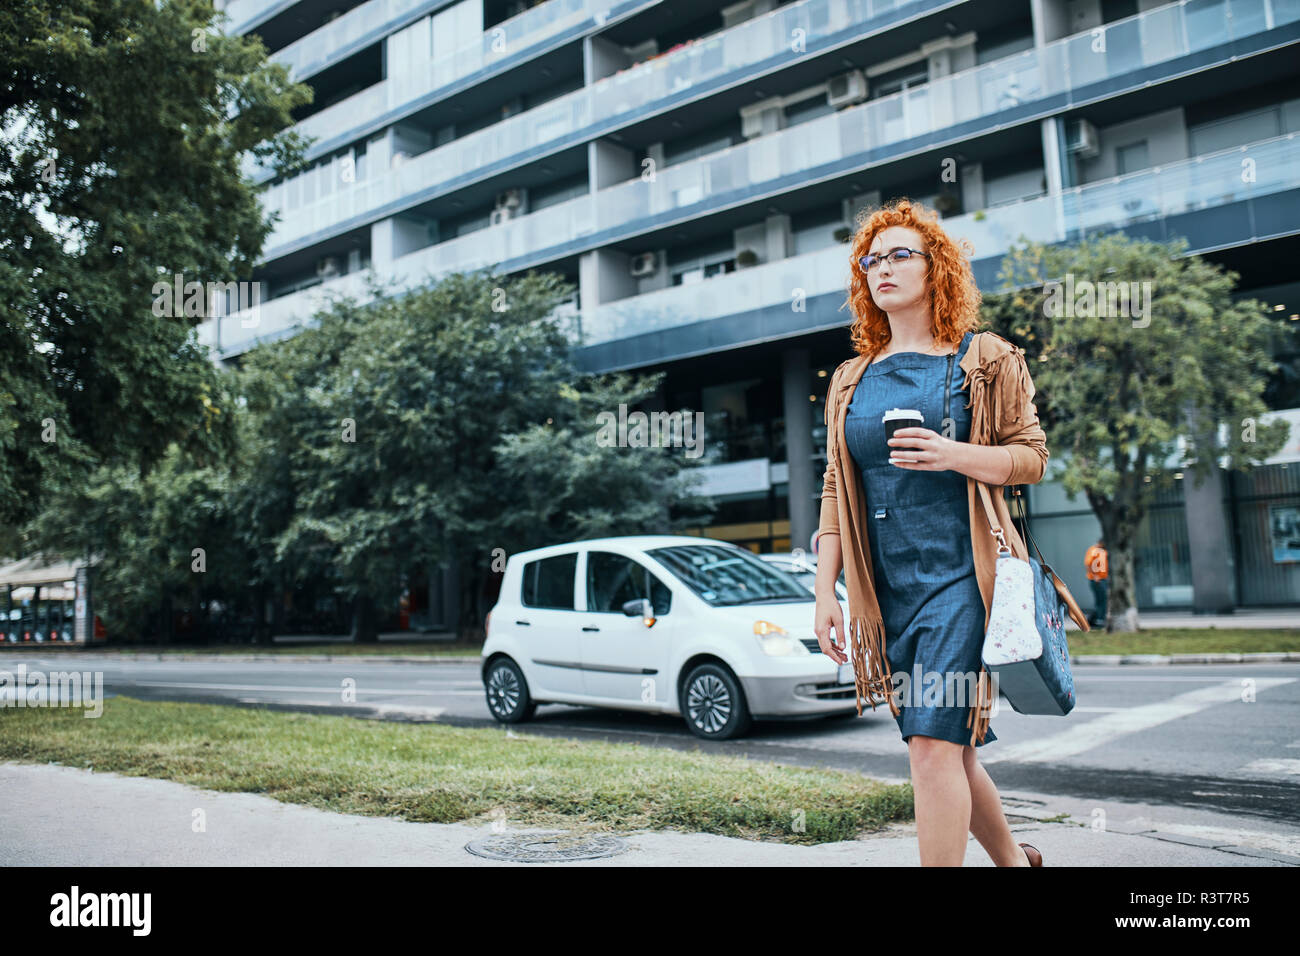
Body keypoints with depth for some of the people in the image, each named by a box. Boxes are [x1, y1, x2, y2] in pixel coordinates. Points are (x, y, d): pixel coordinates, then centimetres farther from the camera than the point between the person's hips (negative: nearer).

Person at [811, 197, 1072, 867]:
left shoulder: (984, 360, 5)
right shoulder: (850, 381, 15)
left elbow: (1031, 456, 2)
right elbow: (836, 491, 13)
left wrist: (954, 454, -17)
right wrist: (825, 592, 6)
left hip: (959, 574, -4)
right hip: (886, 589, 5)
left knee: (934, 746, -14)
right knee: (949, 751, 12)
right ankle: (1014, 860, 33)